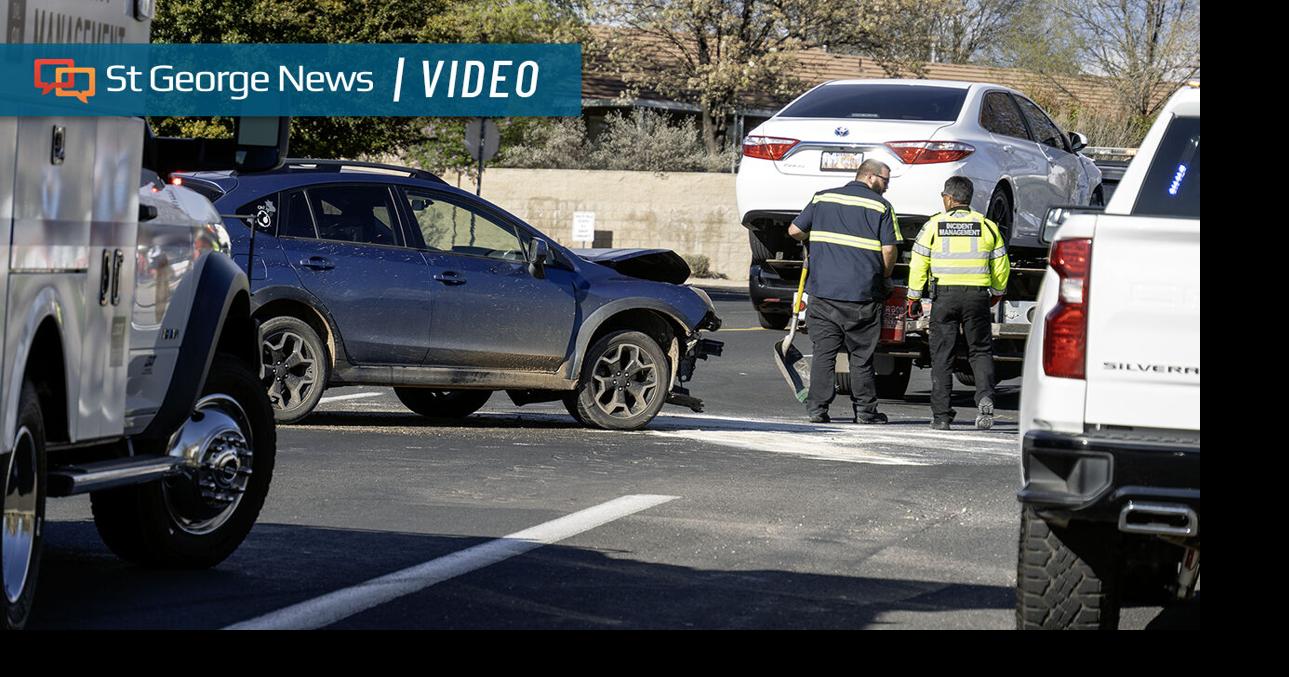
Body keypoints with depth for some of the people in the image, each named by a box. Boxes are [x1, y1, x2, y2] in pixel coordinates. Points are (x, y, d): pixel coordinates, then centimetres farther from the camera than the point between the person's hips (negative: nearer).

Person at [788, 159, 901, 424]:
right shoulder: (881, 207, -1)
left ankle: (817, 407, 1)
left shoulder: (822, 199, 9)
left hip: (823, 290, 2)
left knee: (823, 352, 6)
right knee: (861, 356, 7)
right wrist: (884, 278, 11)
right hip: (862, 294, -2)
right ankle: (865, 410, 10)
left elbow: (794, 230, 9)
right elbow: (889, 250, -6)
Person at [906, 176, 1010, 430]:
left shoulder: (934, 225, 1)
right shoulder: (987, 226, 6)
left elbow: (919, 265, 0)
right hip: (977, 295, 1)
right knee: (980, 351, 10)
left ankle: (941, 414, 4)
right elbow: (1000, 265, 11)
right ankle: (985, 396, -15)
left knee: (941, 355, 5)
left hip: (944, 295, -1)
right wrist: (997, 293, 27)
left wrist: (914, 298, 8)